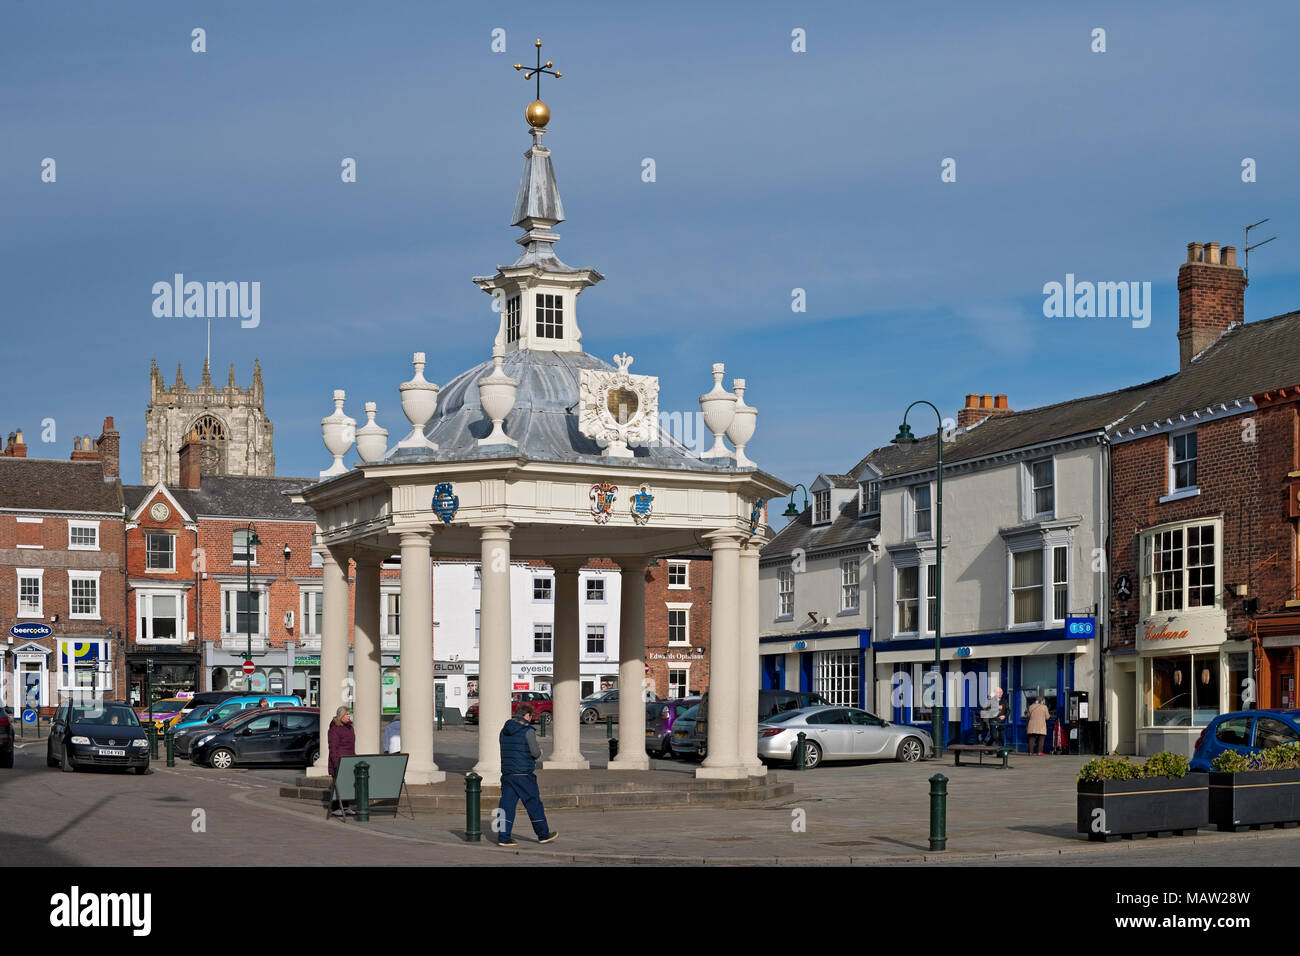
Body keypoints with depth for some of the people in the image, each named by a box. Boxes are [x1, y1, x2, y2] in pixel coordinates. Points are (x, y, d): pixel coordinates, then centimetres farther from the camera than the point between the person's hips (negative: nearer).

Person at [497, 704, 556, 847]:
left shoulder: (504, 731, 12)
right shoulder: (528, 731, -10)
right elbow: (535, 752, -14)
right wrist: (539, 750, 11)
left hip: (507, 773, 6)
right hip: (523, 774, -6)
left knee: (507, 803, 4)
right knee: (534, 804, 6)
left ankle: (503, 837, -2)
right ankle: (543, 835, 16)